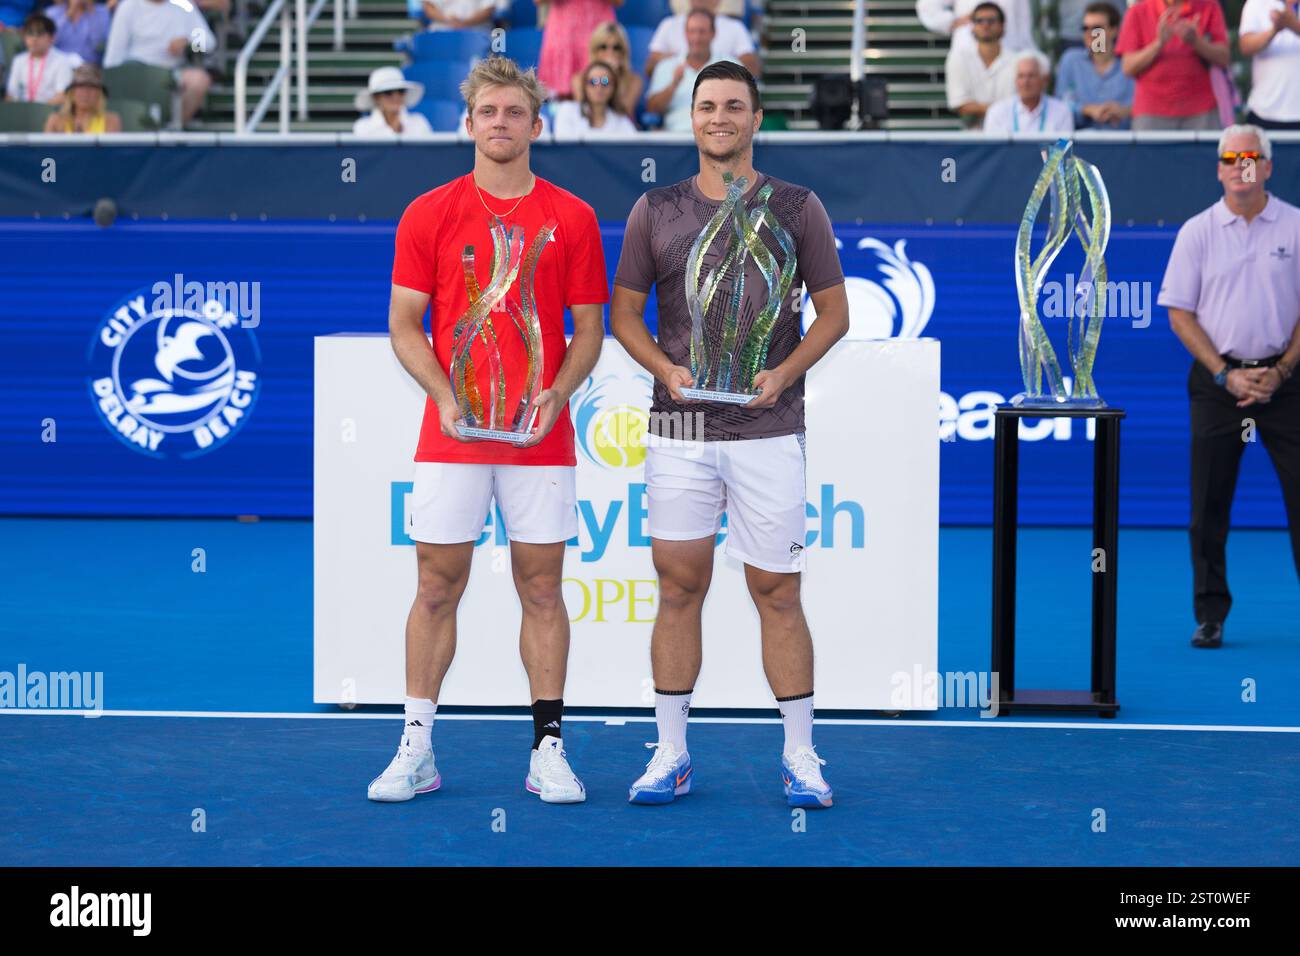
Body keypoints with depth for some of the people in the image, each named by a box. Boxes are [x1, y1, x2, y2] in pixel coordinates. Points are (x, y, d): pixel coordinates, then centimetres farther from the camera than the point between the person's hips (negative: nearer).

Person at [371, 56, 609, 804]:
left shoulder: (572, 219, 3)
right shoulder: (430, 214, 3)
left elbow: (589, 328, 6)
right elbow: (404, 323, 3)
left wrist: (555, 396, -10)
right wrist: (445, 397, -11)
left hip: (541, 436, 0)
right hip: (452, 435, 0)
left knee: (542, 587, 4)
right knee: (438, 587, 3)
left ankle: (549, 750, 10)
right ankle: (417, 750, 10)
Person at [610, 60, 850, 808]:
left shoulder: (797, 207, 4)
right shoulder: (656, 211, 7)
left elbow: (834, 311, 7)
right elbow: (625, 313, 12)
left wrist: (785, 372, -9)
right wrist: (667, 369, -6)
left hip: (768, 430, -1)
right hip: (680, 430, 1)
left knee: (778, 591, 1)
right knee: (680, 586, 4)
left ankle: (801, 756, 10)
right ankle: (671, 754, 11)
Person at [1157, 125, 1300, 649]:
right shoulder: (1197, 232, 3)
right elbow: (1180, 313, 2)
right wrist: (1226, 374, -7)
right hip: (1217, 378, 0)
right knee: (1209, 503, 0)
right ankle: (1210, 616, 9)